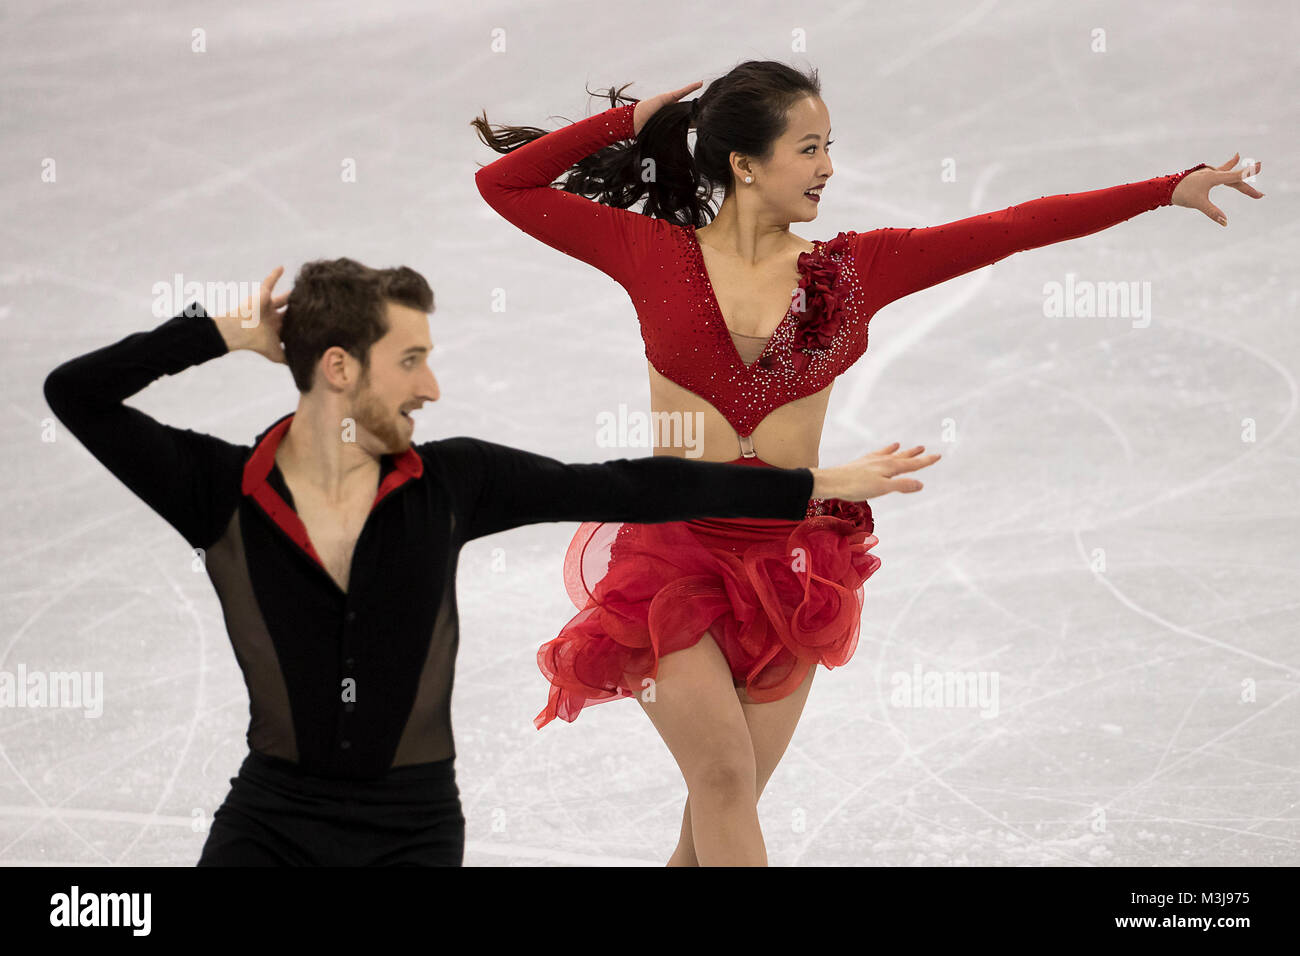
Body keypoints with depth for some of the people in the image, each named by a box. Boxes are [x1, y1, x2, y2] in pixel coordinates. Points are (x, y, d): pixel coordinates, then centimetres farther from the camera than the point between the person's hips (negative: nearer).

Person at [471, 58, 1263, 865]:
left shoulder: (852, 270, 3)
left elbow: (1010, 229, -1)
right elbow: (504, 185, 1)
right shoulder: (654, 255, -1)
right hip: (672, 550, -2)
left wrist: (1169, 190, -4)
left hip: (788, 562, 2)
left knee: (724, 802, 6)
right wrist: (631, 121, 0)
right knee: (726, 774, -12)